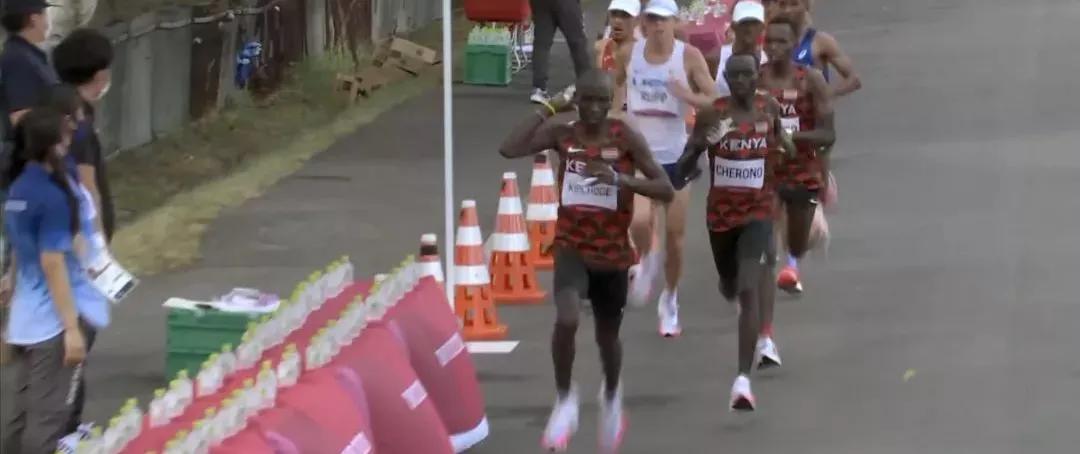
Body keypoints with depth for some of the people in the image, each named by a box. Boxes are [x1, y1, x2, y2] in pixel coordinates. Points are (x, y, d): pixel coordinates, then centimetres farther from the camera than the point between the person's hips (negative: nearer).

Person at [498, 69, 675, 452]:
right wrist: (548, 111, -17)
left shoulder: (626, 138, -11)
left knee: (607, 336, 17)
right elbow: (509, 149, -19)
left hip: (613, 251, 0)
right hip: (572, 245, 0)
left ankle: (611, 395, 49)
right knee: (566, 319, -27)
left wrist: (621, 179, -29)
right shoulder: (562, 135, -5)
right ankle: (565, 399, -4)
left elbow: (666, 190, -14)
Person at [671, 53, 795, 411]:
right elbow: (682, 171, -9)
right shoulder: (711, 114, -8)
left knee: (749, 292, -18)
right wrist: (698, 146, -27)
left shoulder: (769, 109, -4)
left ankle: (744, 378, -22)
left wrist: (785, 143, 1)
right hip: (720, 211, 2)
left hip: (758, 212, -2)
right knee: (730, 288, 23)